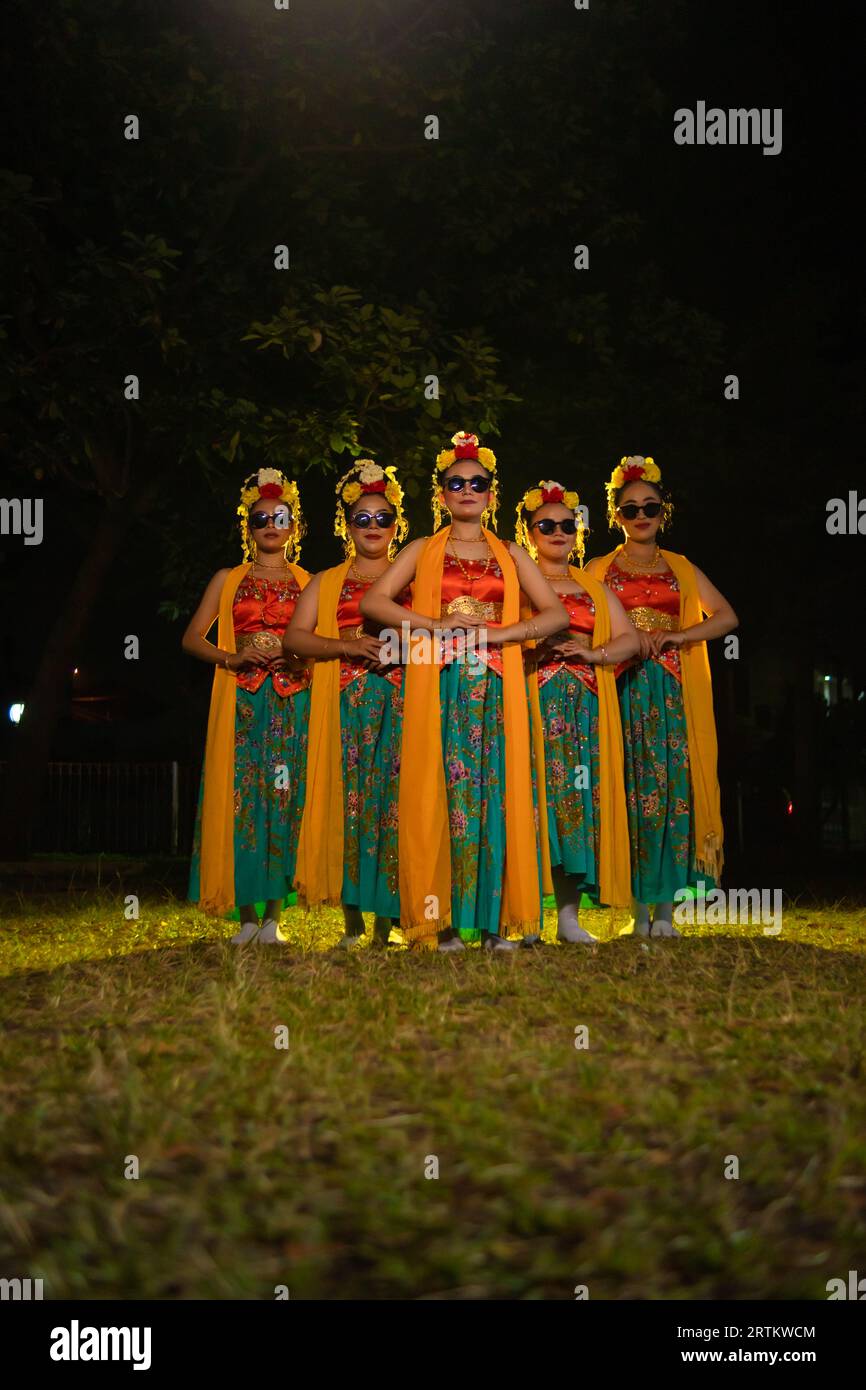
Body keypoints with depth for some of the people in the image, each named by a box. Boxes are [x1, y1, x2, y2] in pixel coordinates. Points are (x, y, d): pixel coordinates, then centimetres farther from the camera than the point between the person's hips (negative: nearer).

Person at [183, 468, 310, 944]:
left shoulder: (307, 582, 13)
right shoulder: (228, 580, 13)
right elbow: (192, 638, 9)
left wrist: (302, 655, -12)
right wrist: (231, 658, -8)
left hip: (293, 704, 0)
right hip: (241, 703, 0)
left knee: (285, 799, -4)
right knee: (241, 800, -6)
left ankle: (273, 916, -1)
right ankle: (247, 916, -1)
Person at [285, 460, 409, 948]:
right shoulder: (327, 583, 16)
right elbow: (295, 636, 4)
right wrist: (349, 647, -11)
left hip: (400, 703, -1)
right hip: (345, 705, 1)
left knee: (393, 801, -8)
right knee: (346, 800, -6)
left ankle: (385, 921, -4)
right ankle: (352, 919, -1)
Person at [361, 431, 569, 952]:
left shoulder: (510, 554, 14)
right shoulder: (424, 551, 12)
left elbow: (557, 613, 6)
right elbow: (373, 601, 0)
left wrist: (501, 633, -9)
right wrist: (438, 625, -11)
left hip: (496, 691, 1)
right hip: (441, 689, -1)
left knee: (497, 793, -4)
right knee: (443, 794, -6)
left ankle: (496, 920, -1)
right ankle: (445, 921, -4)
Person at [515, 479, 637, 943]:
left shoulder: (593, 587, 20)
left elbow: (629, 639, 13)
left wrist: (593, 652, -6)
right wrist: (531, 644, -17)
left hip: (585, 704, 4)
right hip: (534, 698, -4)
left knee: (579, 796, -2)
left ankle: (569, 913, 1)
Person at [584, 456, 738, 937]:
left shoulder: (681, 569, 14)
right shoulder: (599, 569, 11)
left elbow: (726, 617, 5)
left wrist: (673, 636, -8)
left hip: (672, 690, 1)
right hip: (622, 689, -1)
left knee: (673, 789, -6)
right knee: (629, 793, -6)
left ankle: (666, 908, -3)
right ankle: (638, 910, -3)